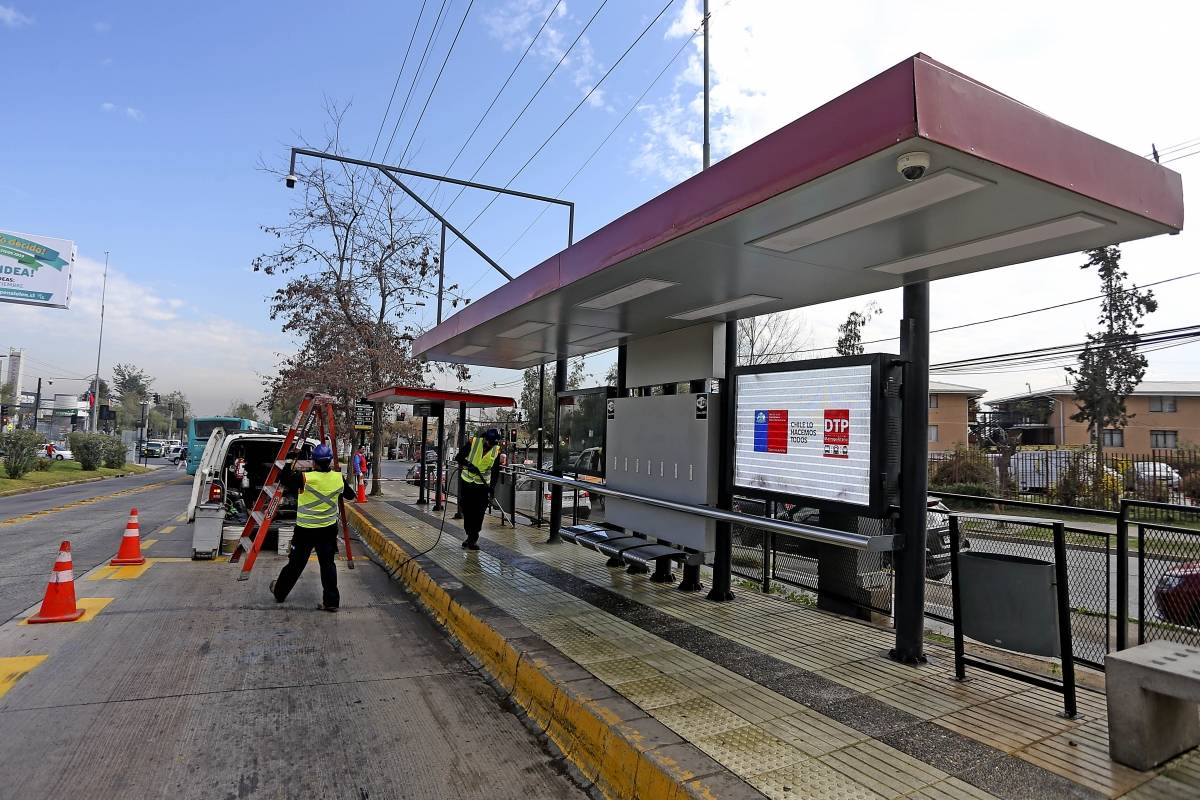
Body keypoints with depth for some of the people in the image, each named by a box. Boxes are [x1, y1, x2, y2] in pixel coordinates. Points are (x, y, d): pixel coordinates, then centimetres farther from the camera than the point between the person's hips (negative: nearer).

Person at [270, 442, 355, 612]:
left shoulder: (305, 478, -18)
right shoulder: (339, 478, -7)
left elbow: (283, 479, -3)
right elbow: (350, 495, 9)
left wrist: (290, 463, 9)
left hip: (305, 530, -2)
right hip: (329, 529, 3)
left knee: (296, 564, 14)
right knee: (328, 564, 8)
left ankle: (279, 592, 35)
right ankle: (331, 601, 9)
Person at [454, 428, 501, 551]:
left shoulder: (496, 451, -7)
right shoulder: (473, 442, -13)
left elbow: (495, 472, -3)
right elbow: (458, 457, -10)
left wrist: (492, 488, -12)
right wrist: (468, 464, -28)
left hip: (483, 485, 0)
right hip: (467, 482, 0)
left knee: (478, 513, -2)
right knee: (467, 510, 6)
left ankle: (473, 538, 9)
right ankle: (470, 536, 21)